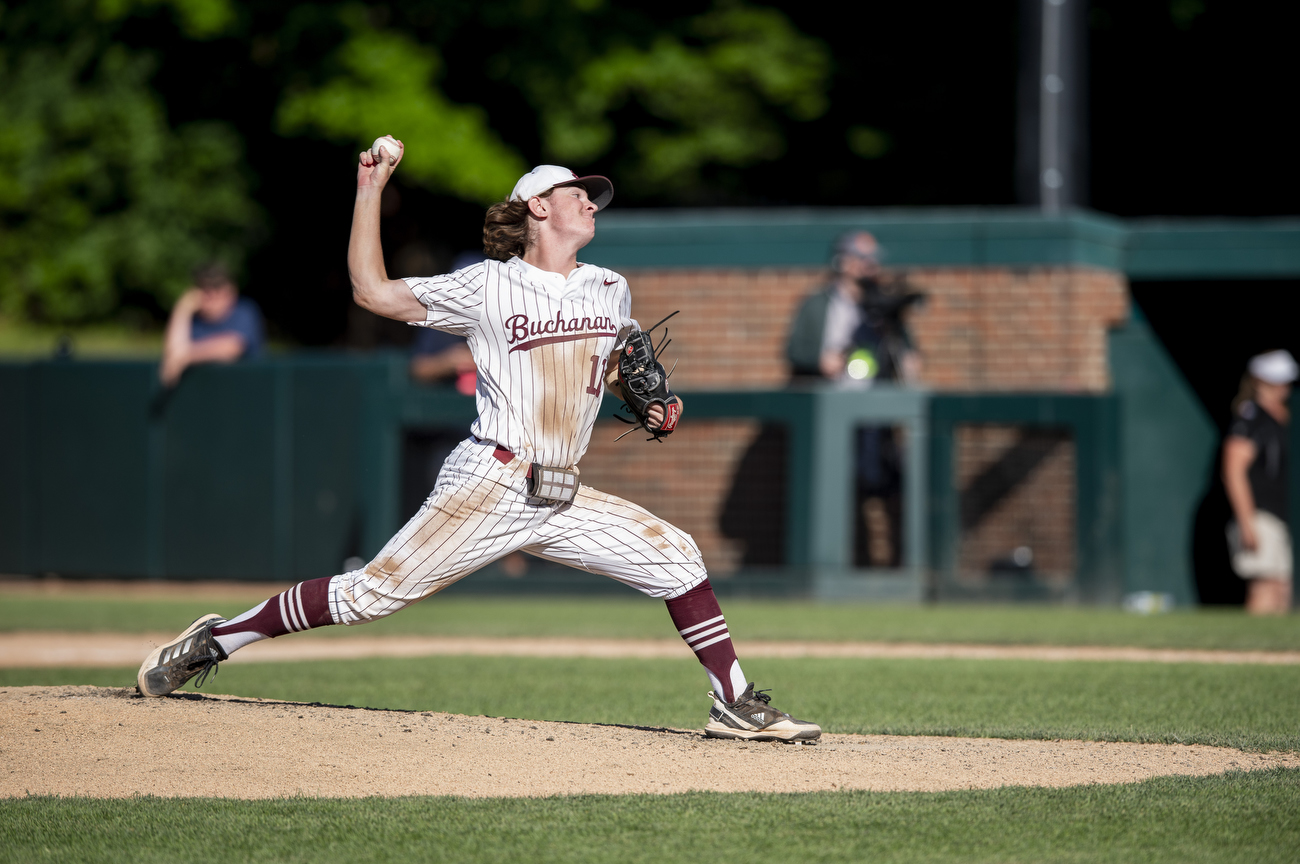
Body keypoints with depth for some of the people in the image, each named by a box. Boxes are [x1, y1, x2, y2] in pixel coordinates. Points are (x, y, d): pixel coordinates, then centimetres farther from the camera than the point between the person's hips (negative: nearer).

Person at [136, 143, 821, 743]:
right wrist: (370, 189, -3)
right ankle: (213, 641, 1)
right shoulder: (489, 288, -3)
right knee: (375, 593, -10)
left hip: (564, 499, 6)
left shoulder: (609, 290, 13)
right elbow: (371, 291, -2)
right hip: (488, 486, -6)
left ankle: (736, 705, 4)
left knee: (675, 557, -4)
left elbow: (616, 362, 32)